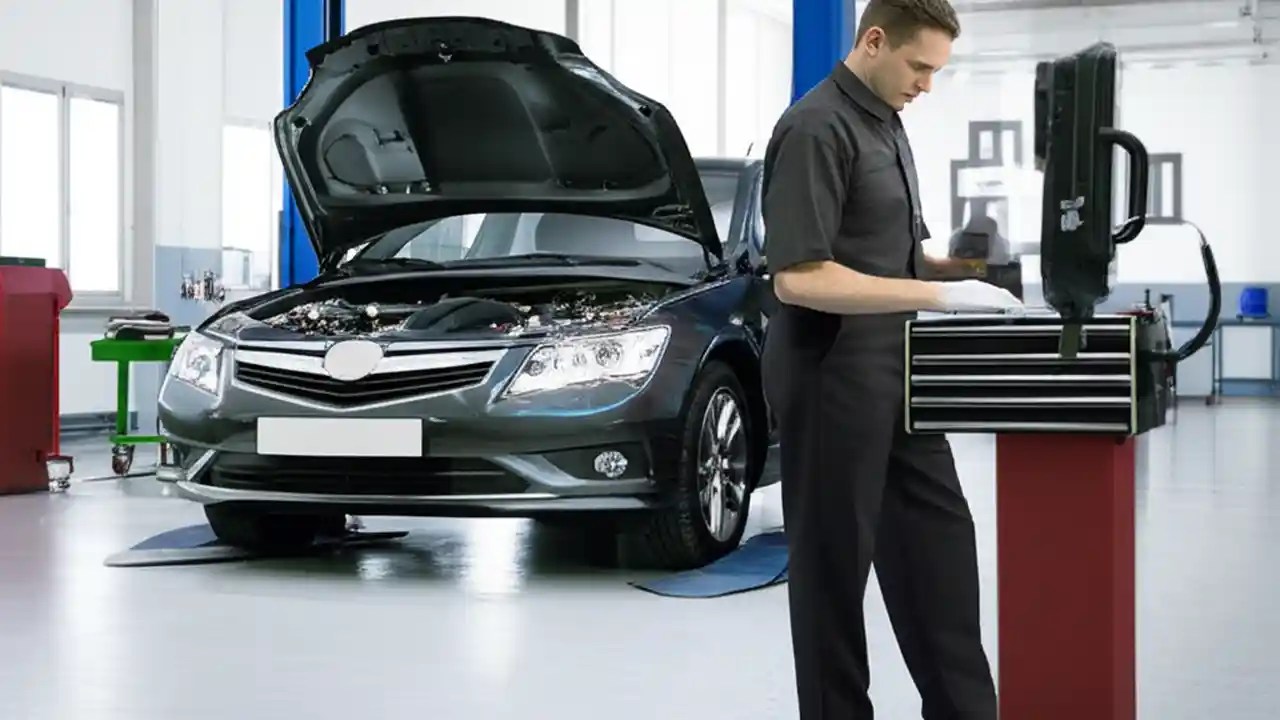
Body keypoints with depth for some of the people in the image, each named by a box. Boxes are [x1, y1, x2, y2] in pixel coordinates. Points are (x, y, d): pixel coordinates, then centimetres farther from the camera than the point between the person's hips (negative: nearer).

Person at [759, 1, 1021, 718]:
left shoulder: (885, 123, 12)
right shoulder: (817, 128, -18)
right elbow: (799, 276, -25)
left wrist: (959, 267, 4)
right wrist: (938, 296, -25)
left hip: (896, 374, 9)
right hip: (832, 379, -9)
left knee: (937, 540, 13)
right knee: (835, 560, 2)